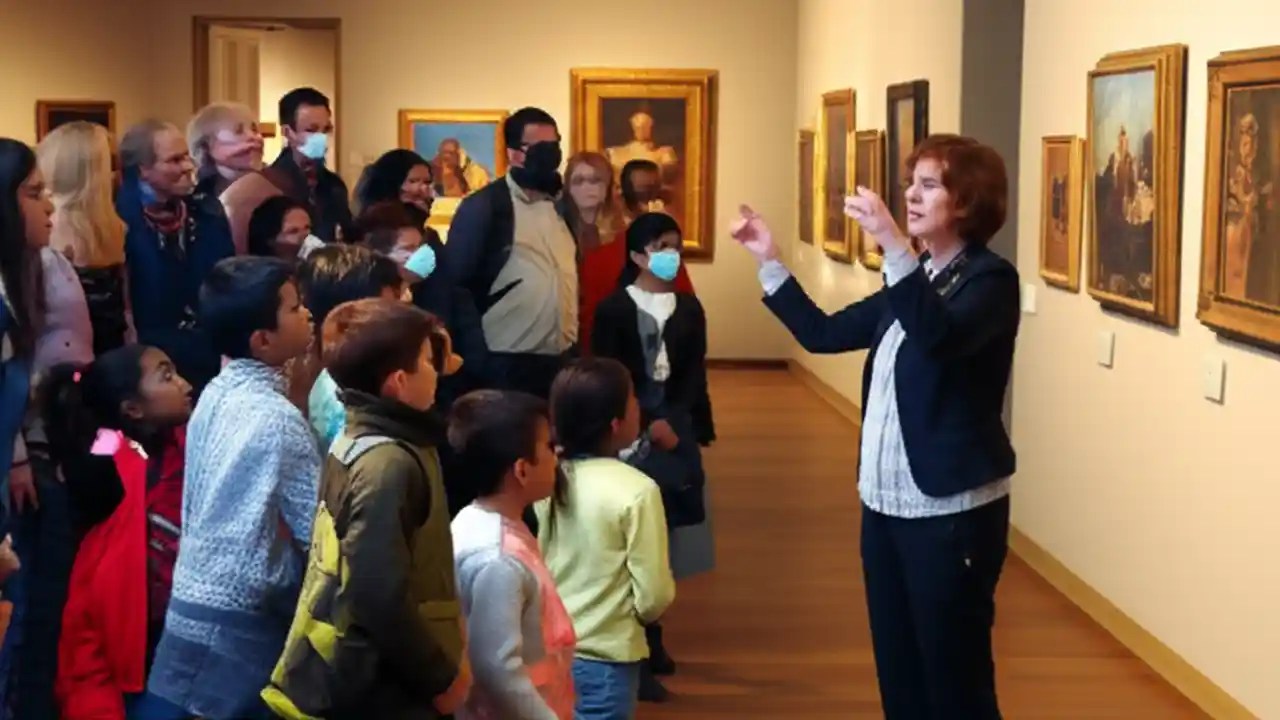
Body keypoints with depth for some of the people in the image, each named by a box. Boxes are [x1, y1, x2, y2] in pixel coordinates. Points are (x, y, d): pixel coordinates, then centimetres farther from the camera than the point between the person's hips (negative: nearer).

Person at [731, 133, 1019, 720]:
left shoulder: (990, 279, -11)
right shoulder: (915, 278, 14)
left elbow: (939, 338, -31)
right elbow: (822, 333, 17)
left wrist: (893, 246, -38)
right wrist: (769, 262, 10)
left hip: (951, 509, -8)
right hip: (885, 502, 8)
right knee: (898, 671, 15)